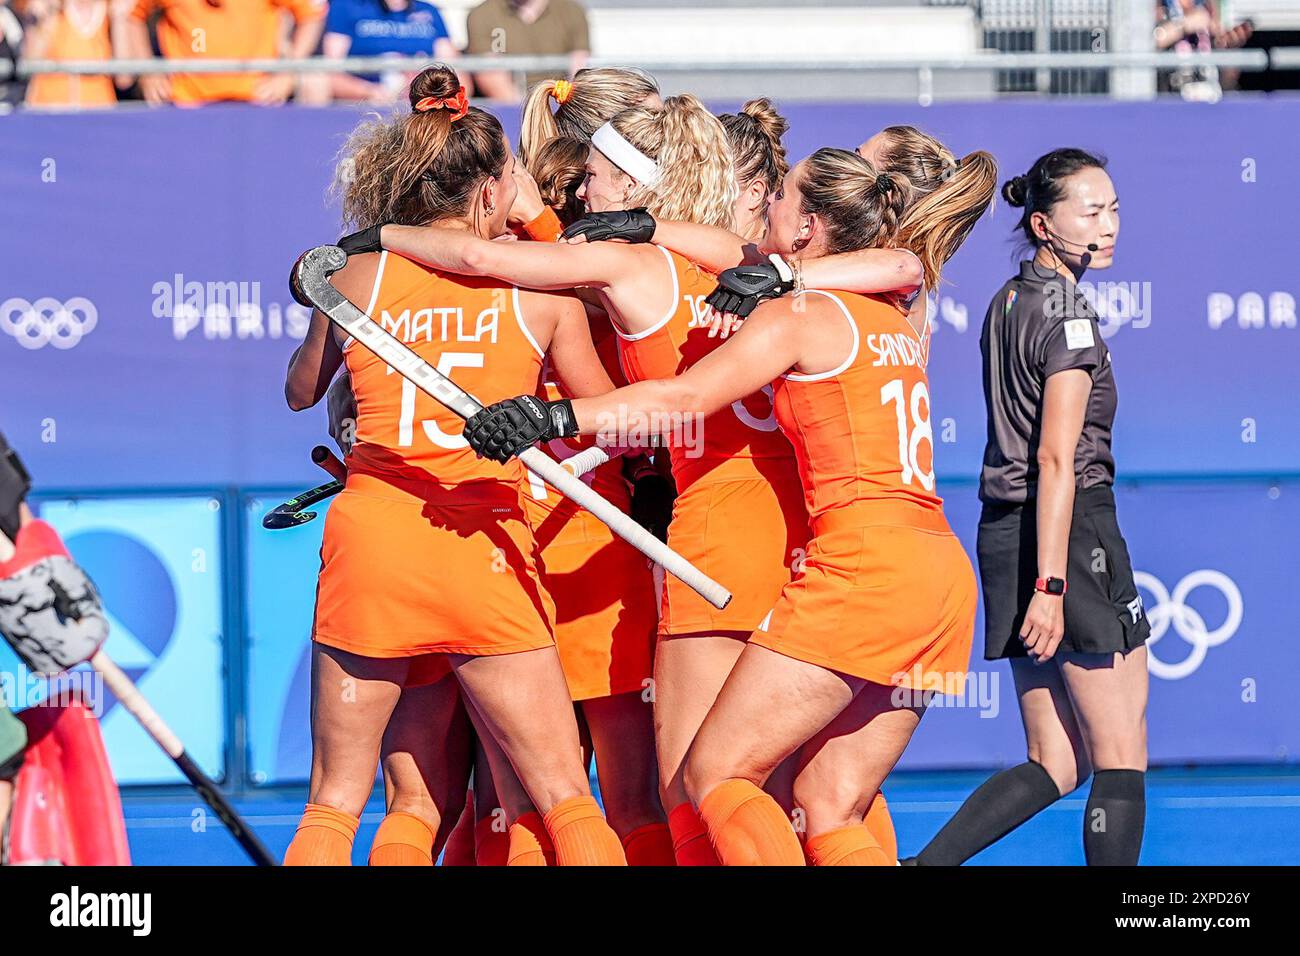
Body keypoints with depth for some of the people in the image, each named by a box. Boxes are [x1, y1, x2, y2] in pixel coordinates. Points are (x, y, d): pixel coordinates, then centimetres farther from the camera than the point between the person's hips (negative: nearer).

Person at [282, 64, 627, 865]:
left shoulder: (358, 277, 7)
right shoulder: (543, 285, 3)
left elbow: (300, 392, 24)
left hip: (368, 535, 2)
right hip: (485, 552, -2)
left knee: (333, 805, 8)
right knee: (565, 801, 2)